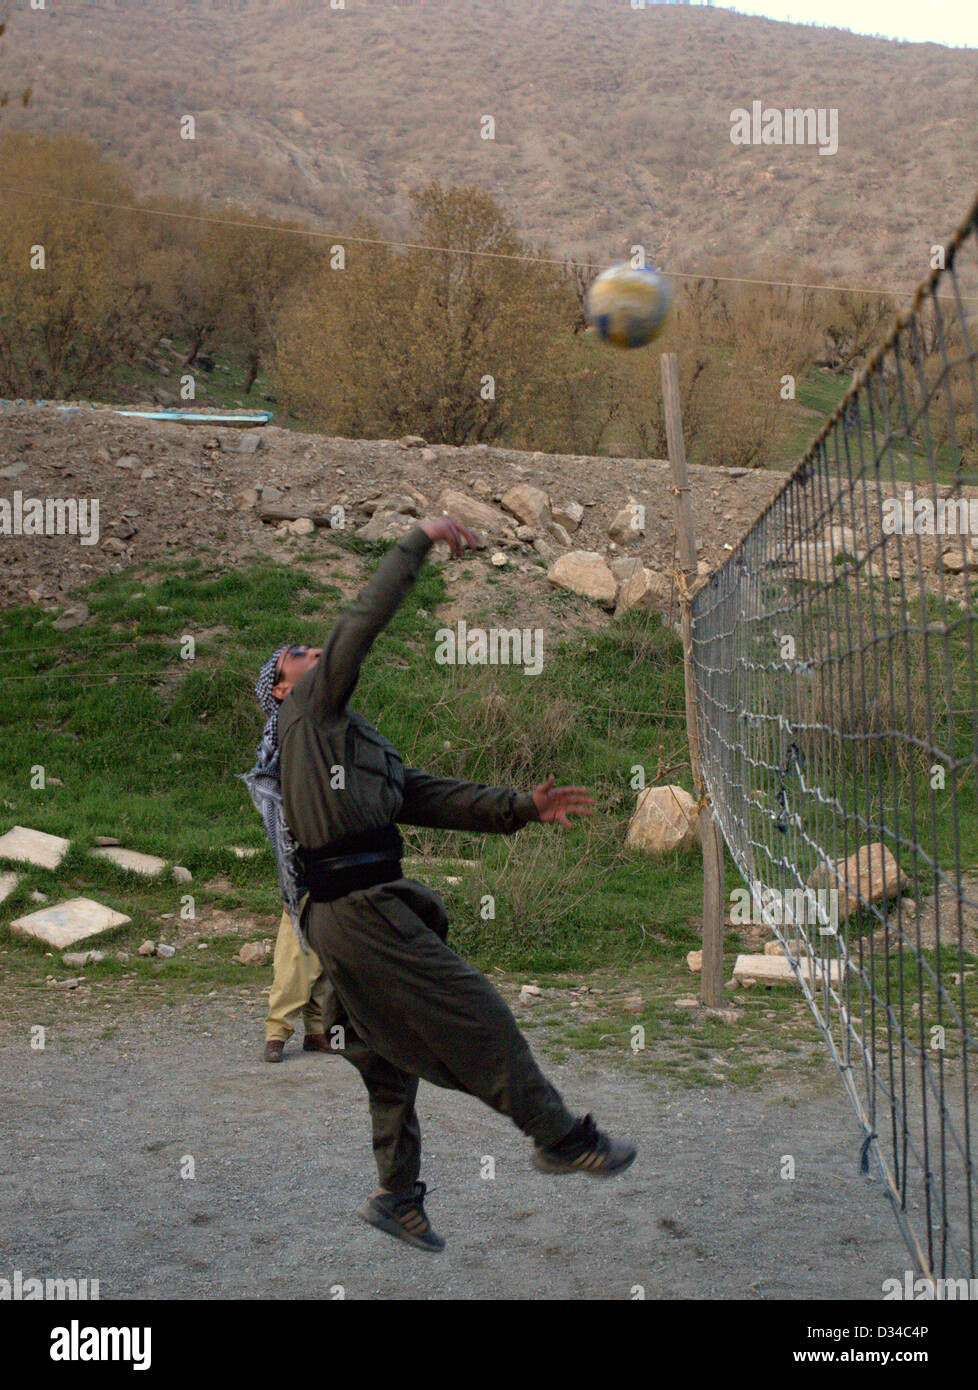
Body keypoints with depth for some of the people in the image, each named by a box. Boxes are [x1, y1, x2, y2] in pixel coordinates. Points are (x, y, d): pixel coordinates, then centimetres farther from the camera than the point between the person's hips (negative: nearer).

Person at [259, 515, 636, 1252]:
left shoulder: (360, 741, 25)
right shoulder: (311, 710, 2)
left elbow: (436, 797, 17)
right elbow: (363, 621, -6)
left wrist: (523, 806, 9)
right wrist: (418, 541, -1)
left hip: (351, 908, 10)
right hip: (359, 904, -10)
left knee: (391, 1053, 14)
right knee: (475, 1012, -5)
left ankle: (397, 1196, 23)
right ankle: (563, 1138, 4)